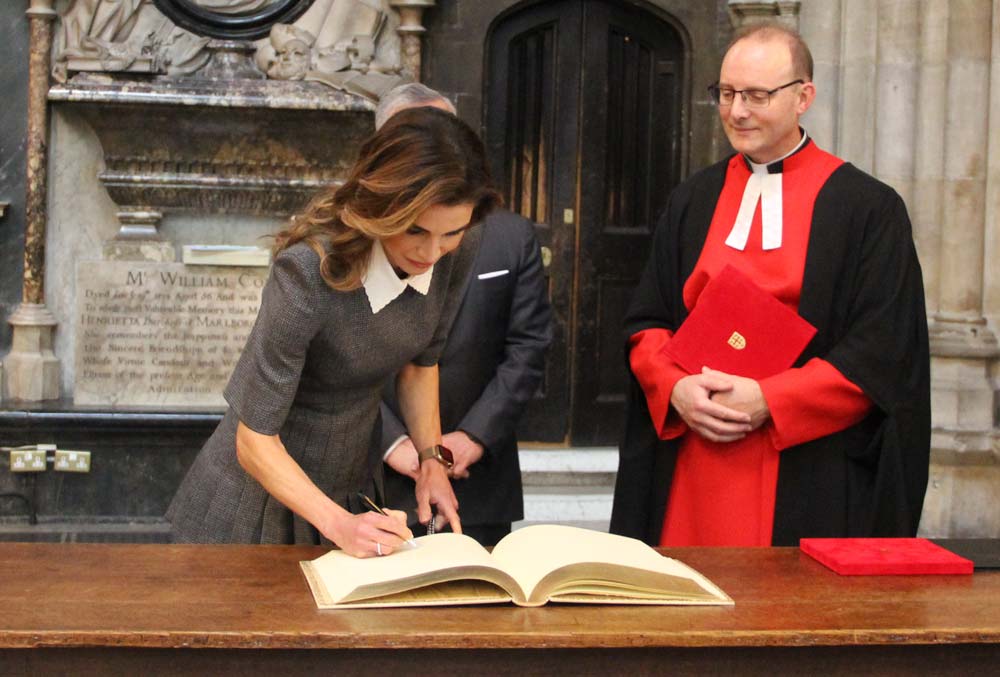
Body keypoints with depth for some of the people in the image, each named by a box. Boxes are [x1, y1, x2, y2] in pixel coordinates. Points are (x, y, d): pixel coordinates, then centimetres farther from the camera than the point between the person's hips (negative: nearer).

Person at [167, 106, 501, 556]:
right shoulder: (308, 273, -32)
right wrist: (337, 524, -34)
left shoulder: (457, 252, -15)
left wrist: (432, 459, -6)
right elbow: (255, 442, -26)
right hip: (267, 489, -5)